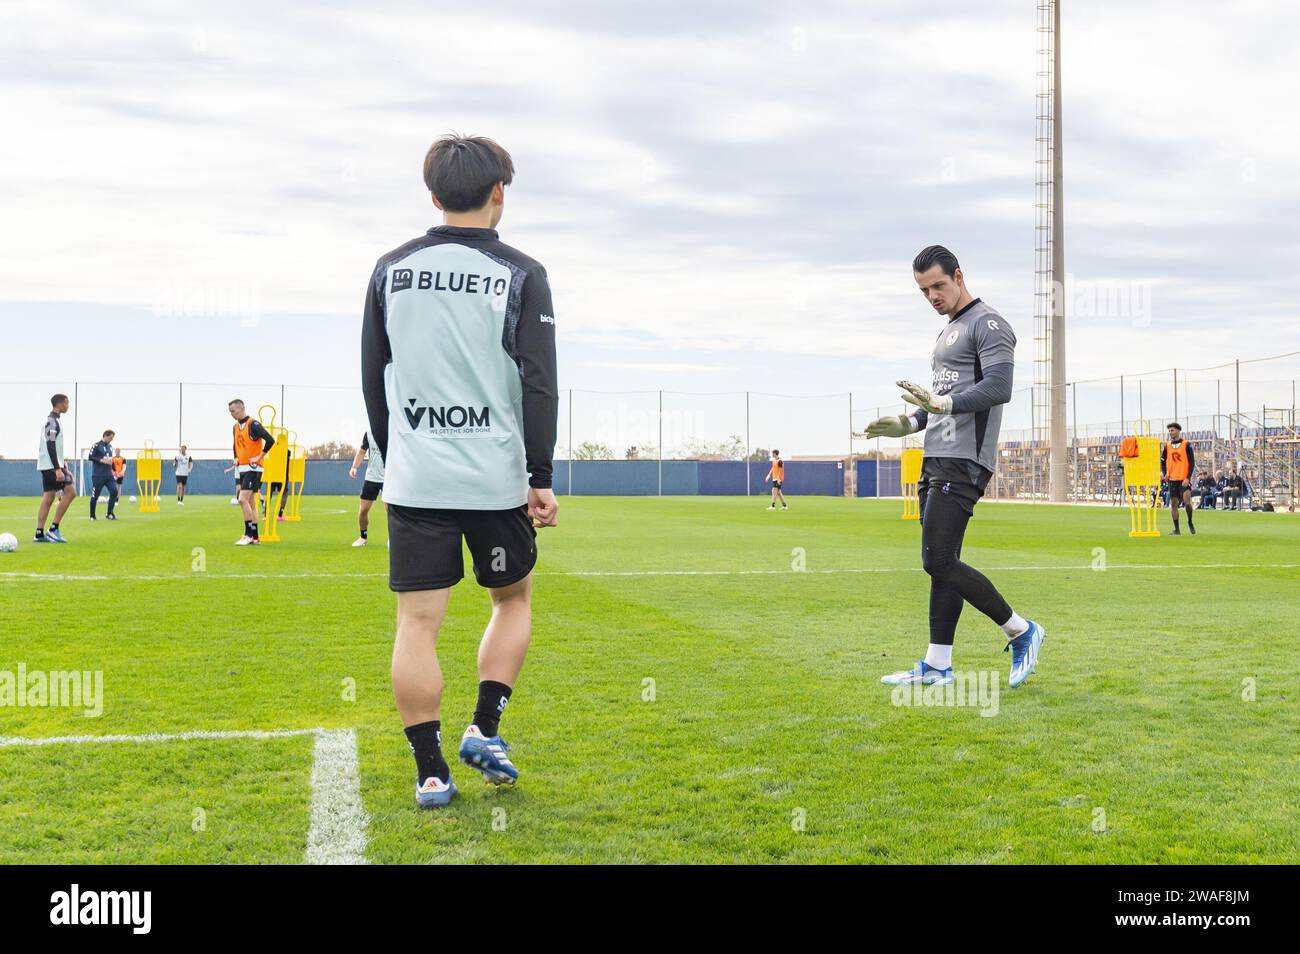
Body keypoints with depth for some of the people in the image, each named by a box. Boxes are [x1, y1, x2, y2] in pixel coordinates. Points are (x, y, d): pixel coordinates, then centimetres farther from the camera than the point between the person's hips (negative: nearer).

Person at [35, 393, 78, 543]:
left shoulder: (53, 420, 18)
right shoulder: (52, 421, -13)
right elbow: (50, 446, -20)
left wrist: (62, 464, 24)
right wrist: (58, 469, -23)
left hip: (47, 466, 10)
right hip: (51, 465, -10)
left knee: (48, 498, 7)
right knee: (70, 492, -10)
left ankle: (39, 534, 4)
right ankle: (54, 529, -10)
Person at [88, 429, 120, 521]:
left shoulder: (110, 446, 15)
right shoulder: (97, 445, -7)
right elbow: (90, 457, -12)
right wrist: (102, 460, -20)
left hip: (109, 475, 6)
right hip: (98, 475, -6)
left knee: (114, 491, -8)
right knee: (95, 495, 0)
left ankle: (110, 513, 1)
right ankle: (92, 516, 11)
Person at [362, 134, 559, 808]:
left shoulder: (391, 270, 7)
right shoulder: (521, 274, -3)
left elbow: (372, 377, 12)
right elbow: (539, 384, -8)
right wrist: (541, 477, -3)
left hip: (413, 477, 2)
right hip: (497, 477, -2)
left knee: (417, 623, 3)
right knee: (513, 599, 20)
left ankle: (430, 773, 4)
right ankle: (484, 730, 10)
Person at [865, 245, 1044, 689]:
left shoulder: (988, 324, -7)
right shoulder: (946, 333, 23)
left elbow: (999, 387, -20)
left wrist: (943, 403, -29)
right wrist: (909, 422, 18)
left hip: (962, 461, -10)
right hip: (936, 459, 10)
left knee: (939, 562, -14)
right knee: (940, 563, 8)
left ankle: (1021, 632, 0)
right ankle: (937, 667, 11)